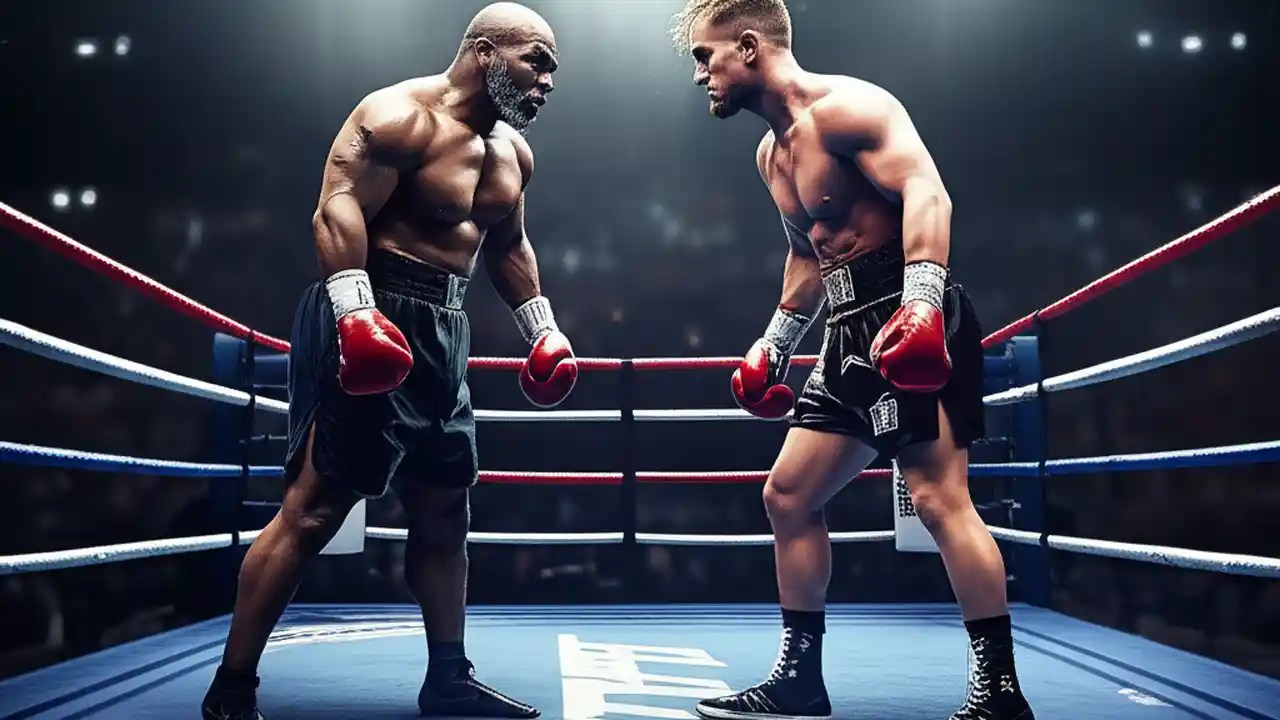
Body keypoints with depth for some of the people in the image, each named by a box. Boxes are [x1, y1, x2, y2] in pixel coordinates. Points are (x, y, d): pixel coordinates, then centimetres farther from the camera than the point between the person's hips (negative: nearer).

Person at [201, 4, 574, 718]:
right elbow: (338, 208, -23)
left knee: (445, 512, 13)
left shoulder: (513, 151, 17)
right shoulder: (402, 116, -12)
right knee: (313, 509, -10)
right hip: (371, 322, -9)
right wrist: (354, 309, -35)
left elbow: (508, 244, 29)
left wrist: (543, 328, 22)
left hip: (442, 333, 10)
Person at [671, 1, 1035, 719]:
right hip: (854, 333, 10)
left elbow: (925, 188, -23)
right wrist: (775, 343, 29)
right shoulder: (773, 152, 20)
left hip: (913, 321, -10)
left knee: (940, 496, -15)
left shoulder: (844, 106, -9)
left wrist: (921, 299, -36)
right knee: (789, 493, 9)